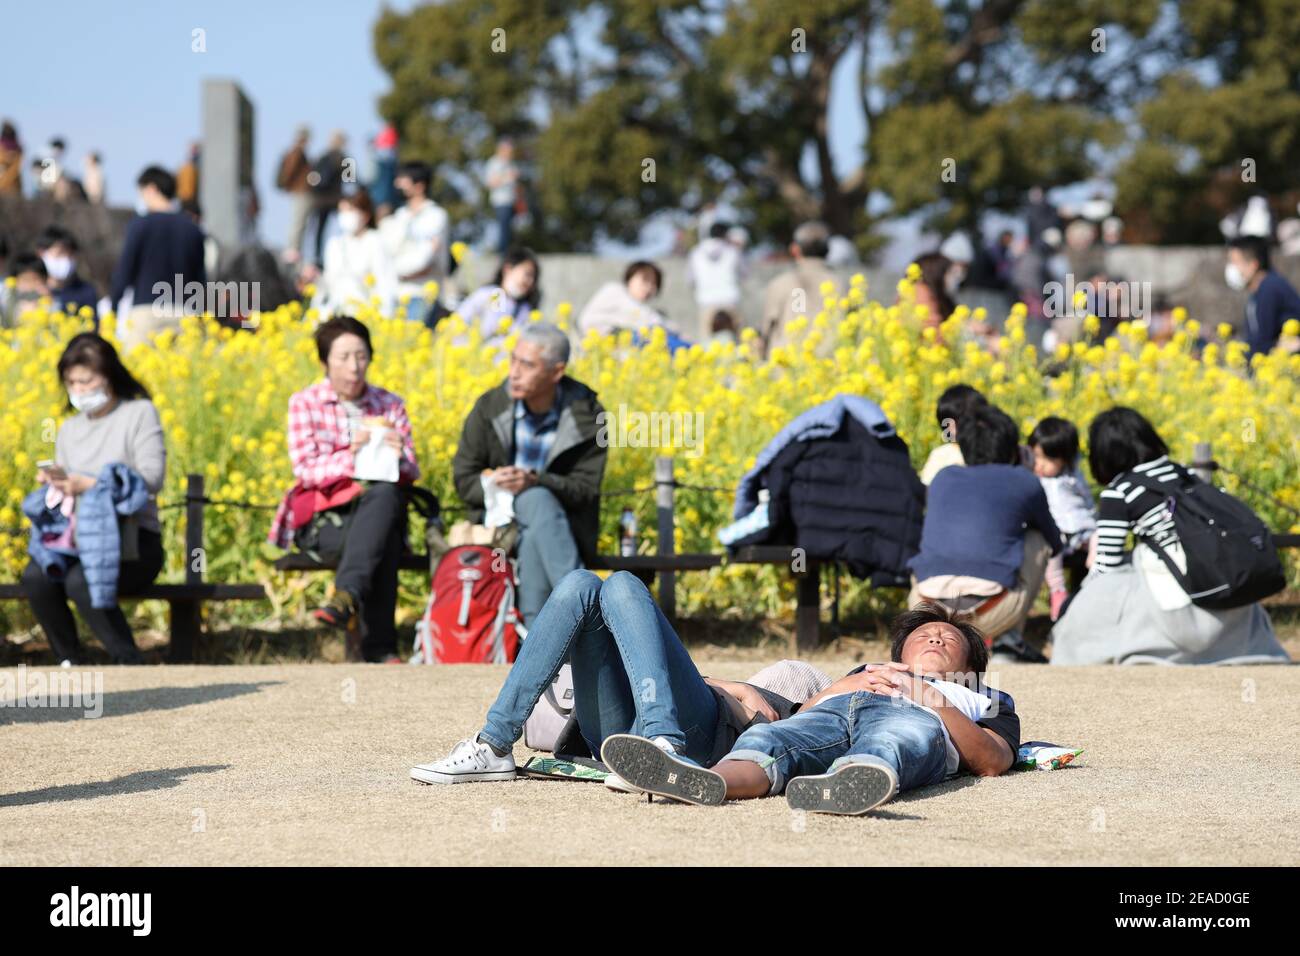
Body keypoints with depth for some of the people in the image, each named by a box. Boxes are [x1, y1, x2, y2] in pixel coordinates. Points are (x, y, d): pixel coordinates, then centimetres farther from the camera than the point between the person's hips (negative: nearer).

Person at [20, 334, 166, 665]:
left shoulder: (140, 413, 0)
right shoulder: (68, 430, 19)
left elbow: (151, 478, -12)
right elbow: (69, 491, 16)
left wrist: (89, 485, -21)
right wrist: (56, 482, -9)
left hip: (132, 541, -5)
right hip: (81, 540, 5)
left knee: (80, 581, -36)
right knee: (35, 576, -29)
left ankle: (129, 663, -21)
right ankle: (69, 662, -15)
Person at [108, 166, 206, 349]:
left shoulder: (141, 225, -3)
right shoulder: (192, 229, 10)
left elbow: (124, 270, -3)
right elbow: (200, 276, 14)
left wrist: (112, 303, 6)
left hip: (146, 311, -4)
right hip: (182, 313, 4)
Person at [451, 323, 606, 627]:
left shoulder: (587, 417, -6)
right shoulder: (490, 407, -3)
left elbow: (586, 487, -8)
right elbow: (464, 479, 2)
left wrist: (535, 482, -26)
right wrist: (492, 484, -22)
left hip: (562, 526, 0)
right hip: (500, 519, 1)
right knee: (536, 502, -36)